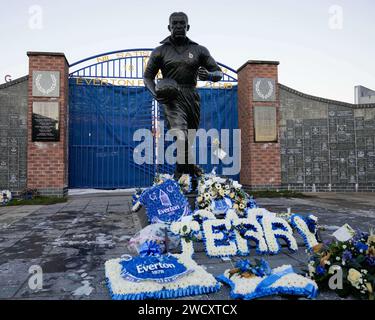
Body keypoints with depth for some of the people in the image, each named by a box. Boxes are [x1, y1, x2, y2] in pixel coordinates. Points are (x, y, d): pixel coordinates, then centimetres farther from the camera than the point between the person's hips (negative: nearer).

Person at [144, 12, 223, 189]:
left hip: (192, 96, 3)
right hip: (172, 97, -2)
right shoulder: (160, 51, 10)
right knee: (180, 130, -27)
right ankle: (189, 168, -31)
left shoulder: (199, 50, 12)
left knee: (190, 137, 9)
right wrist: (156, 93, -9)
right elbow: (148, 77, 12)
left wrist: (209, 75, -15)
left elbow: (219, 73, 10)